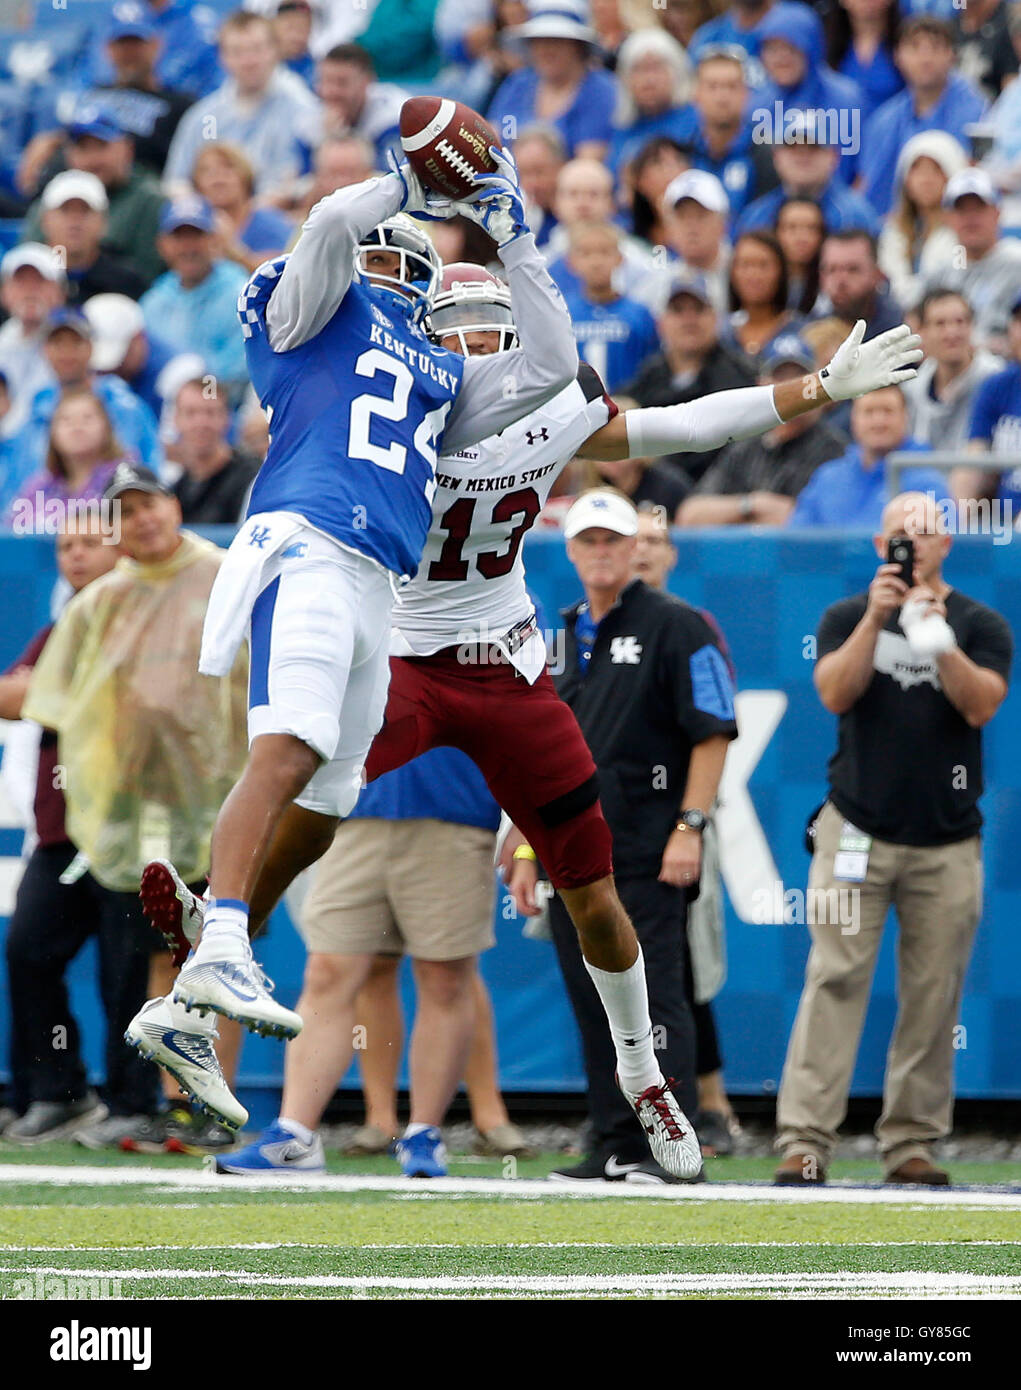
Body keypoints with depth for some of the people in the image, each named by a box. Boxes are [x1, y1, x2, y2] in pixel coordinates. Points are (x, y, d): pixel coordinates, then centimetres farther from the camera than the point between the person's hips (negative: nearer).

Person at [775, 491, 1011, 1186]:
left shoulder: (980, 625, 7)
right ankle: (805, 1142, -13)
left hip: (947, 844, 1)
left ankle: (912, 1142, 7)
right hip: (858, 833, -1)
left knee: (934, 995, 1)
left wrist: (939, 637, -22)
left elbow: (980, 705, -8)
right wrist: (875, 619, -19)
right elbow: (836, 693, -8)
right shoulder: (848, 618, 9)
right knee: (835, 980, -9)